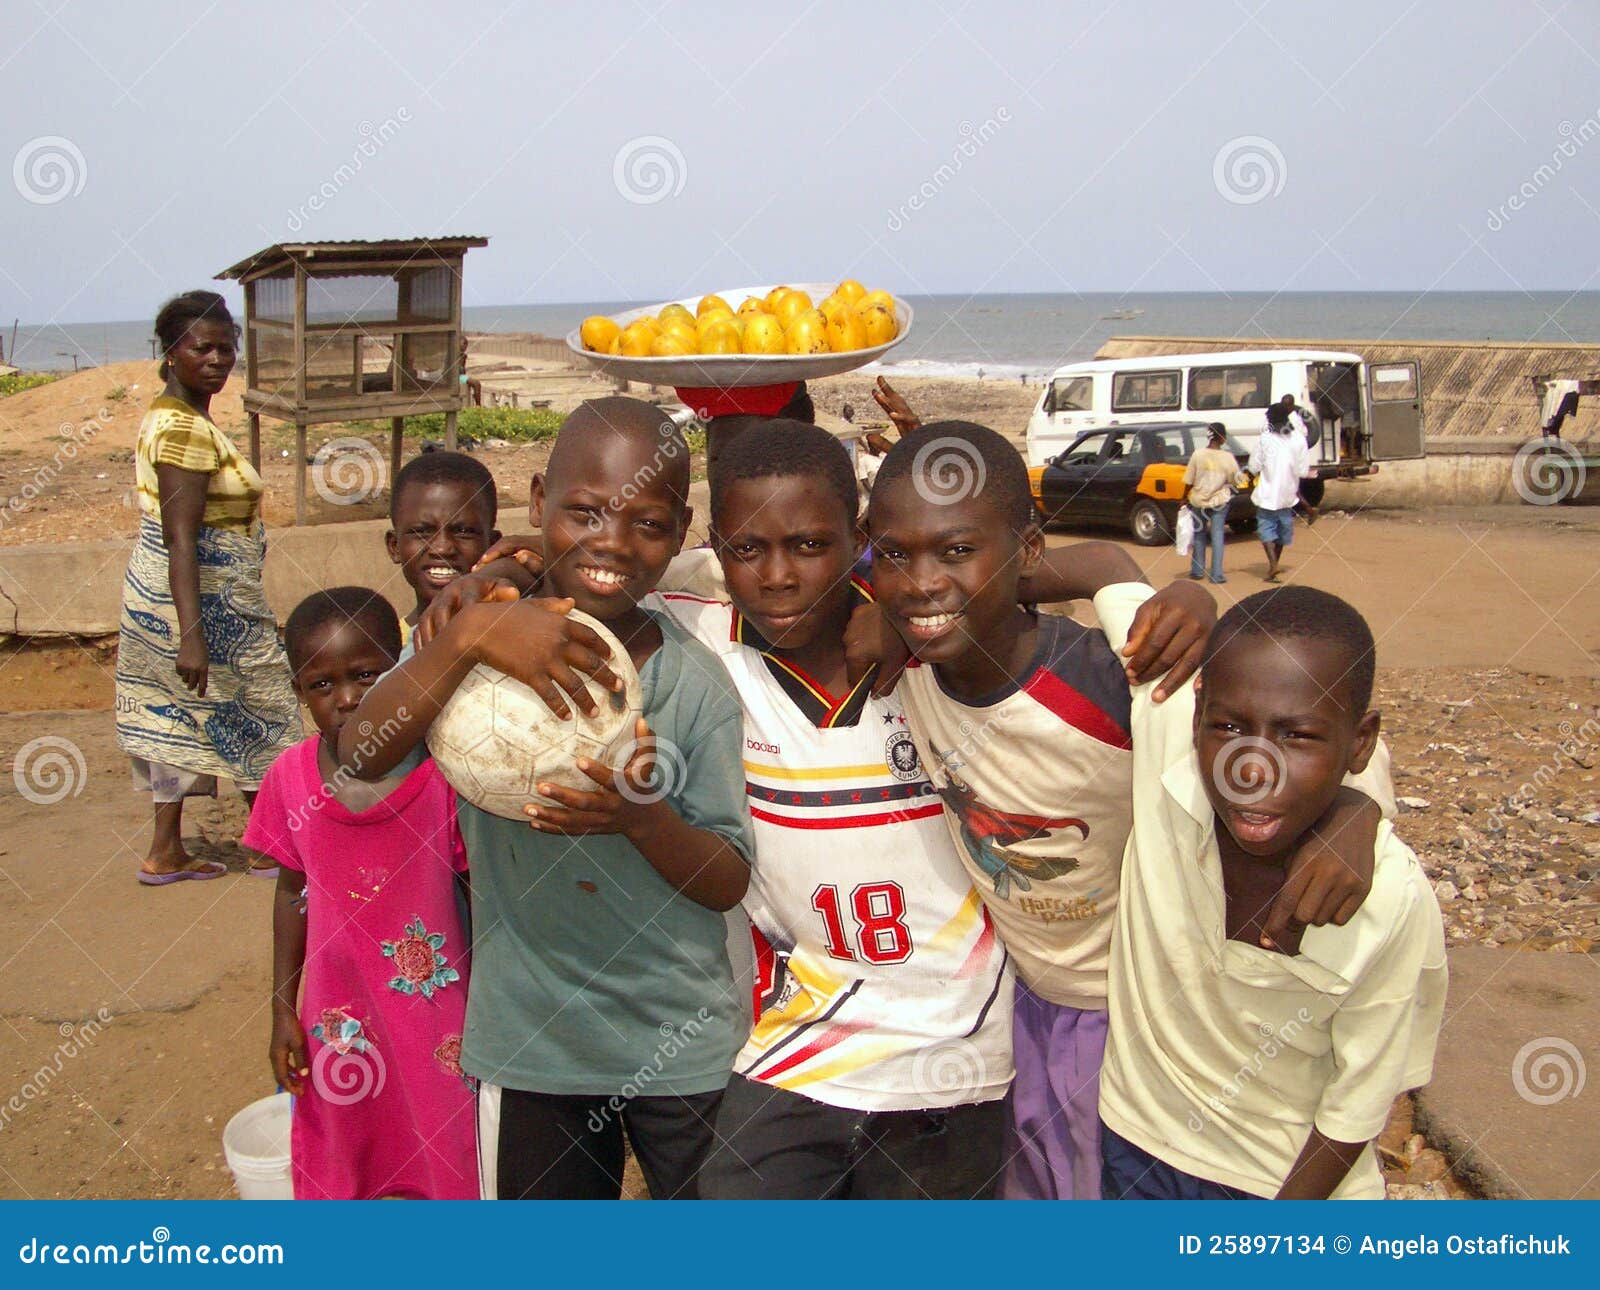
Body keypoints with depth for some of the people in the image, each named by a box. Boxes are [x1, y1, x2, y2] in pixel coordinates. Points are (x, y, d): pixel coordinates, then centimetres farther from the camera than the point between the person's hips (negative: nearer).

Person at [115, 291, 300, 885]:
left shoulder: (166, 414, 11)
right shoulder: (188, 429, -21)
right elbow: (181, 539, -26)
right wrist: (193, 637, -29)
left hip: (156, 594, 9)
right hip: (206, 603, -9)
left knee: (178, 721, 14)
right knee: (261, 721, 6)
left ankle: (166, 851, 20)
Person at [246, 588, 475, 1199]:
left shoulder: (443, 771, -18)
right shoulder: (291, 777, -7)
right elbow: (293, 892, 5)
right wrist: (282, 1013, 7)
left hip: (436, 1014, -3)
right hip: (336, 1019, 3)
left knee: (451, 1164, 12)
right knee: (335, 1171, 20)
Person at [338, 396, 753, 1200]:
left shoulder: (694, 682, -10)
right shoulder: (487, 644, -9)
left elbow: (729, 884, -9)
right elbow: (361, 755, -24)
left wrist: (643, 816, -28)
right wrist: (467, 636, -36)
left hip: (683, 1048, 0)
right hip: (530, 1043, 1)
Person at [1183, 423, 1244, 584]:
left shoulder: (1198, 454, -9)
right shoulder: (1228, 457, -10)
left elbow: (1189, 481, -5)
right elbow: (1237, 480, -2)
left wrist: (1185, 498, 8)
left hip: (1198, 500, 1)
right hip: (1219, 501, -1)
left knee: (1199, 535, 15)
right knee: (1217, 535, 3)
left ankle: (1197, 571, 20)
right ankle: (1217, 574, -1)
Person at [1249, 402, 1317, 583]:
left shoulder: (1264, 439, -12)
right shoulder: (1299, 440, -6)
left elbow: (1254, 468, -10)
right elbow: (1302, 471, -5)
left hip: (1267, 495, -3)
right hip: (1288, 495, 3)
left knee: (1266, 529, 2)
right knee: (1283, 528, 19)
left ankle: (1273, 563, -18)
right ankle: (1275, 563, 33)